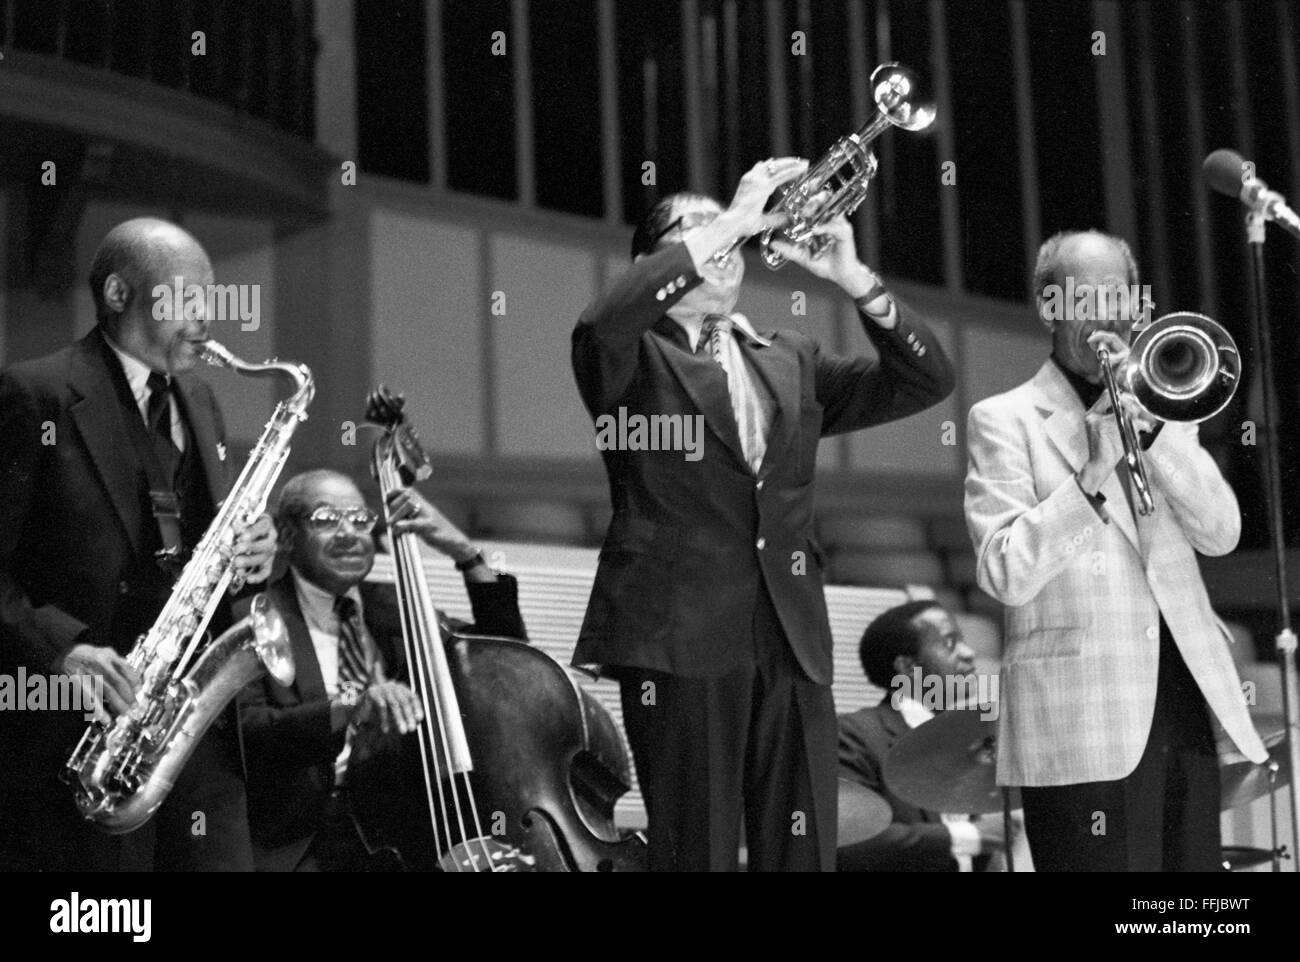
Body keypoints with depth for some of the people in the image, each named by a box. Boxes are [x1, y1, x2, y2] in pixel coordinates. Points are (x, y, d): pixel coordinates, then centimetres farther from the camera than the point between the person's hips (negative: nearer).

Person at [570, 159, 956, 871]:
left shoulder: (791, 363, 21)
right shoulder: (635, 358, 7)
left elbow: (924, 381, 14)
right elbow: (601, 326, -17)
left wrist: (854, 281, -1)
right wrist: (726, 224, -16)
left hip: (792, 642, 4)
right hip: (679, 638, -4)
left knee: (803, 852, 1)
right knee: (698, 853, -5)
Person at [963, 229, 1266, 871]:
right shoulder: (1003, 420, 3)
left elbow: (1221, 534, 4)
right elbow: (1005, 575, -8)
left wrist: (1151, 426, -6)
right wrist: (1090, 476, -17)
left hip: (1186, 706, 5)